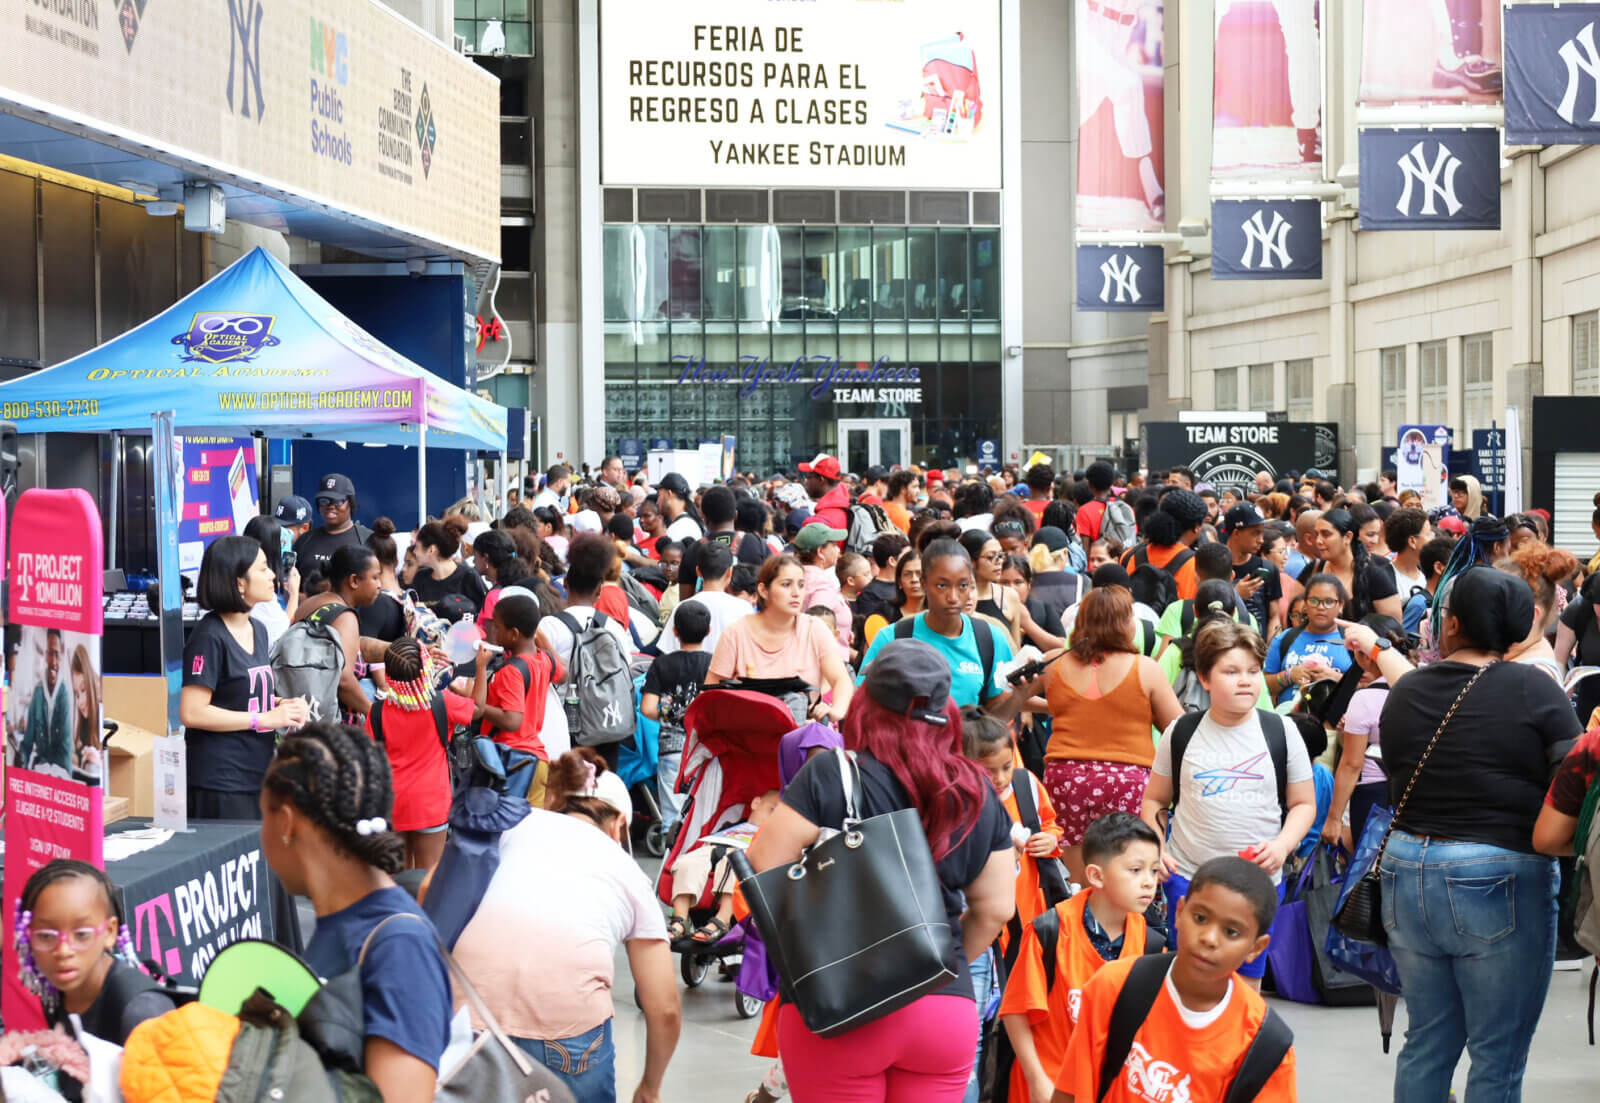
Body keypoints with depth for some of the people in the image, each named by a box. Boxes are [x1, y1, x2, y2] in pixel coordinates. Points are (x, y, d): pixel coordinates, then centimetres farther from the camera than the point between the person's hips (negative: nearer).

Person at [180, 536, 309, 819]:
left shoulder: (258, 630, 14)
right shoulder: (209, 637, -13)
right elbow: (192, 713, -18)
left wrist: (280, 704, 5)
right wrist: (266, 718, -15)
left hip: (258, 772, 8)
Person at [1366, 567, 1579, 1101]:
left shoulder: (1405, 691, 3)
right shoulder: (1533, 689, -10)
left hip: (1406, 872, 5)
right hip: (1500, 881, -5)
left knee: (1426, 1042, 16)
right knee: (1498, 1058, 4)